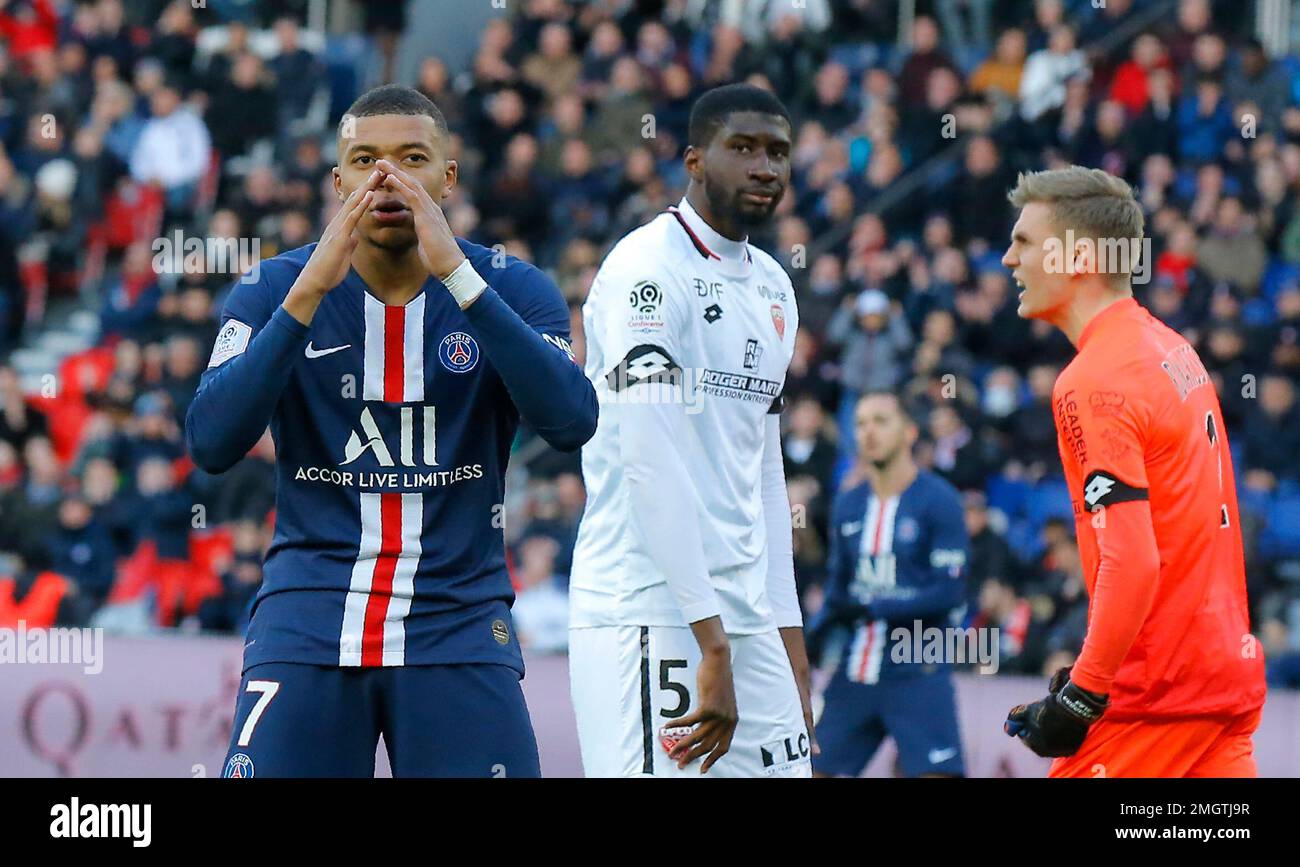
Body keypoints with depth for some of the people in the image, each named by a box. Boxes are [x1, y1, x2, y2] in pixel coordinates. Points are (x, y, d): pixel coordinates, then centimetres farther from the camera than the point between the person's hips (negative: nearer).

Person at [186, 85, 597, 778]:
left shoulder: (511, 290, 2)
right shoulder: (276, 291, 2)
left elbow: (571, 422, -16)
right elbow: (211, 445, -13)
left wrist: (455, 274, -21)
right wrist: (311, 291, -20)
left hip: (459, 625, 0)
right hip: (307, 629, 0)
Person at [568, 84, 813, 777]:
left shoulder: (772, 289, 17)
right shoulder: (648, 268, -10)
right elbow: (650, 463, -18)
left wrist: (787, 636, 16)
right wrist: (713, 642, -22)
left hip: (747, 613, 8)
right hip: (650, 614, -8)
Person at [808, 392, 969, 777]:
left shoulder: (938, 500, -7)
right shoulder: (848, 504, 11)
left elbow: (950, 593, -13)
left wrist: (873, 608, -18)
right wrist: (814, 636, 2)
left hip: (917, 673, -6)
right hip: (854, 673, 6)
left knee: (937, 773, -14)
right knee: (815, 768, 6)